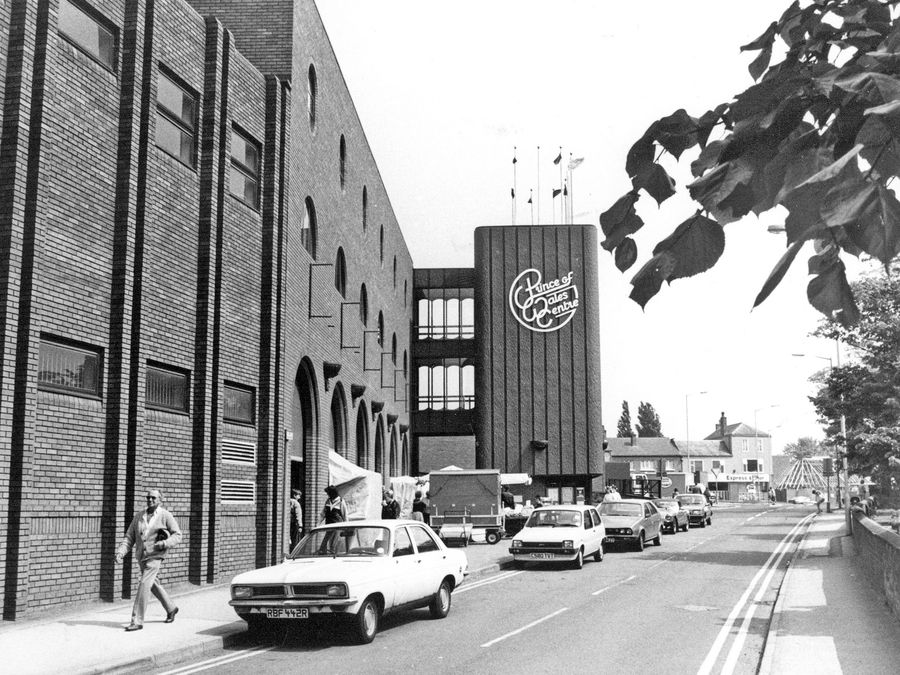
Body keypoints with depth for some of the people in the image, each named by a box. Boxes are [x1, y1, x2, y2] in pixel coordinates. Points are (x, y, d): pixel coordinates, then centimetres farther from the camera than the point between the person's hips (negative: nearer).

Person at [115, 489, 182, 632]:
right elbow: (129, 538, 5)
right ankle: (171, 608, 41)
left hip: (154, 557, -6)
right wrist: (120, 553, -10)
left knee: (144, 586, -16)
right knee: (153, 585, 20)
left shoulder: (166, 516, -7)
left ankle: (137, 621, -12)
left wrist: (163, 544, -23)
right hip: (141, 557, 6)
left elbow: (177, 536, -6)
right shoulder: (138, 516, 6)